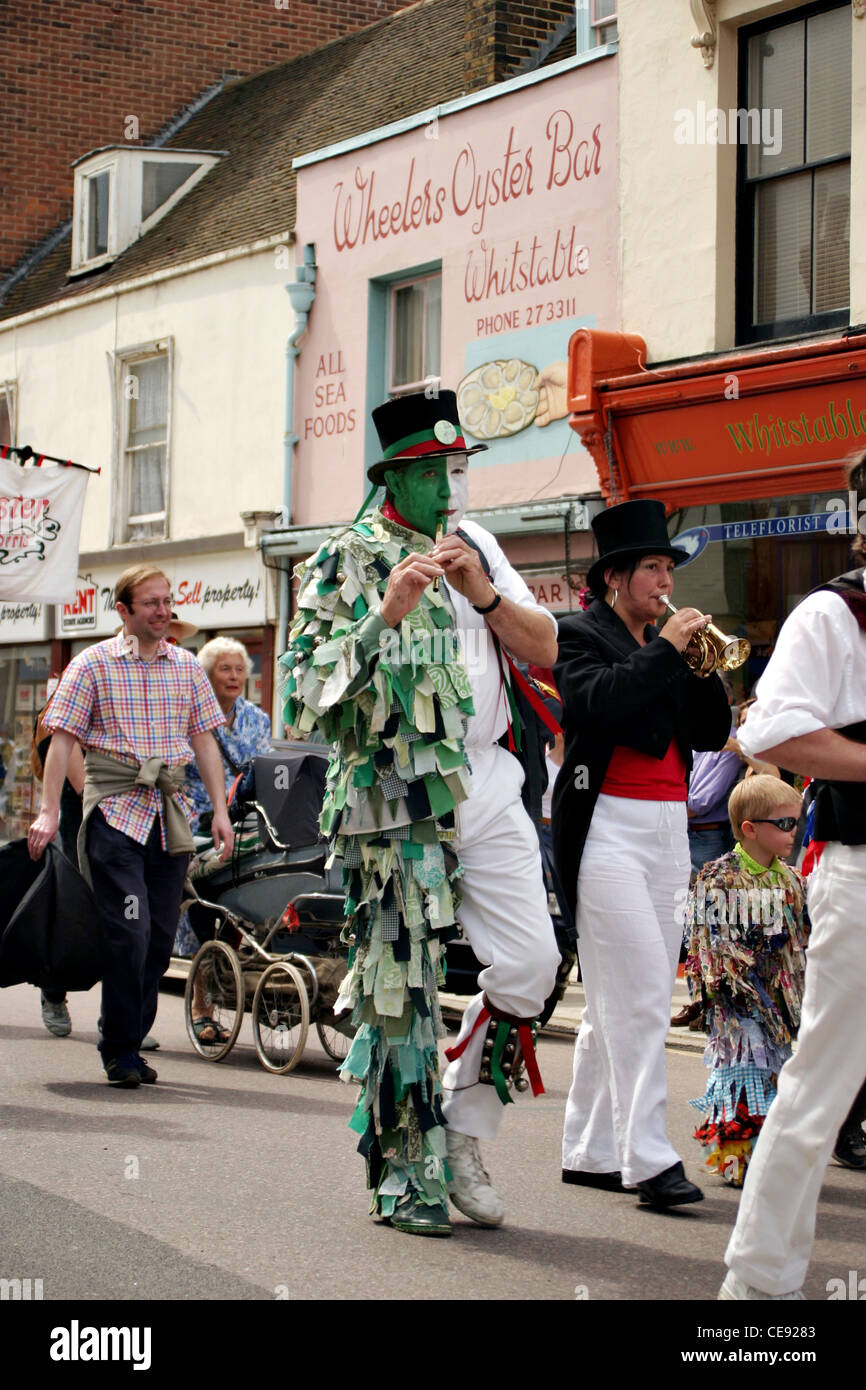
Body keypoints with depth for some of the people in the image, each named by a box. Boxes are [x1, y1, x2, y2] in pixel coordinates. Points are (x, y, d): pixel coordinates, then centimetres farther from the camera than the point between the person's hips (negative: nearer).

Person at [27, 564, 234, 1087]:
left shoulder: (187, 665, 12)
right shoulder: (94, 663, 0)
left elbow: (204, 739, 15)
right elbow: (63, 737, -3)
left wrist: (221, 810, 8)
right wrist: (49, 811, -11)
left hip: (170, 811, 4)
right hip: (115, 808, -4)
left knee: (161, 936, 3)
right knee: (129, 930, -13)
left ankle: (130, 1042, 15)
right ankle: (119, 1050, -1)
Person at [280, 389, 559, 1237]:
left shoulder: (476, 545, 15)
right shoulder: (350, 559, -4)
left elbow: (545, 649, 10)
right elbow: (306, 681, -13)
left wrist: (482, 592, -6)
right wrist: (388, 611, -24)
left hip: (487, 779, 6)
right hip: (396, 795, -6)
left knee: (530, 967, 2)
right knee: (402, 985, -3)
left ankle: (459, 1127, 20)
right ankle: (407, 1177, 7)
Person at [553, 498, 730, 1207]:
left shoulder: (666, 645, 18)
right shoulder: (580, 635, 0)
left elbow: (711, 732, 13)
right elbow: (597, 701, -19)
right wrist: (666, 649, -15)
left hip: (667, 829, 7)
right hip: (608, 824, -7)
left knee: (618, 1001, 9)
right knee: (640, 994, -14)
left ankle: (589, 1151, 15)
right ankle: (647, 1156, -14)